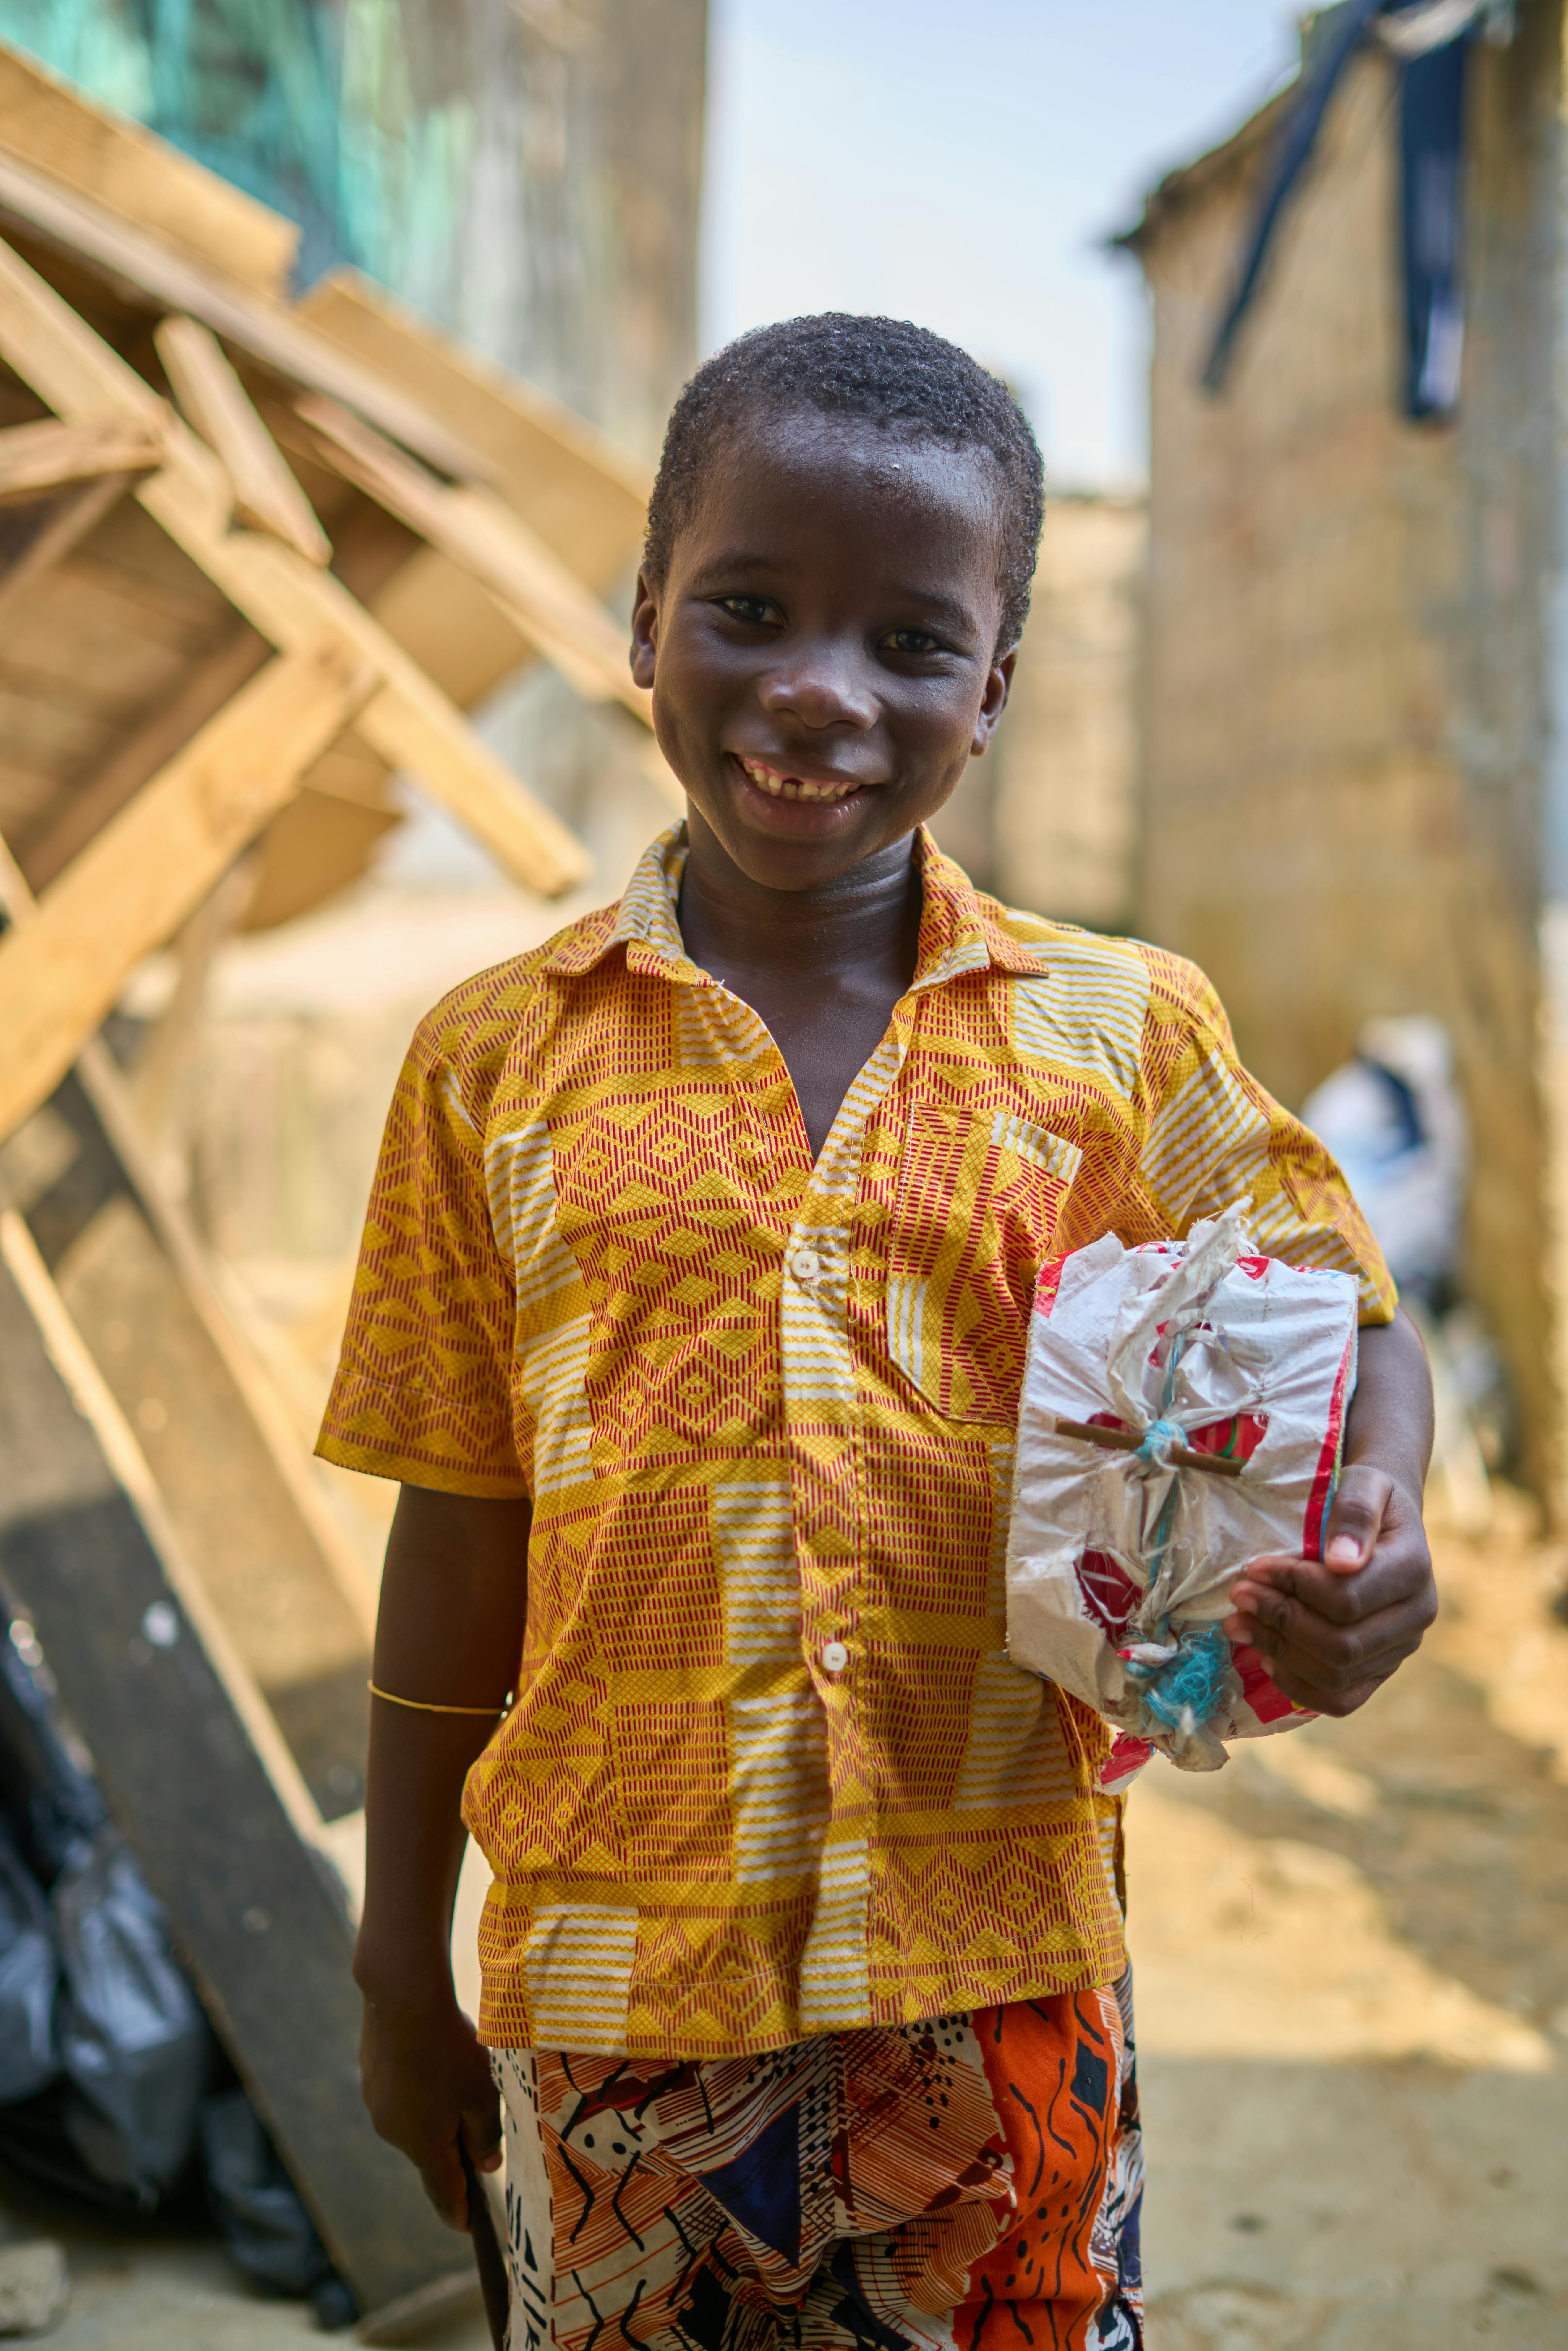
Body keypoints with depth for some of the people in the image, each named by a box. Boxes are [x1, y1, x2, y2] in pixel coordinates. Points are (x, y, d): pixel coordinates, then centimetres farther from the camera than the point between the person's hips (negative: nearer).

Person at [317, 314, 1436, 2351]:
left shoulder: (1123, 1033, -2)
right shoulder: (502, 1061, -1)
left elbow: (1344, 1329, 6)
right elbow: (462, 1534, 4)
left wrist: (1370, 1532, -17)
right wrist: (404, 1960, 9)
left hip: (998, 1972, 0)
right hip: (617, 1979, 1)